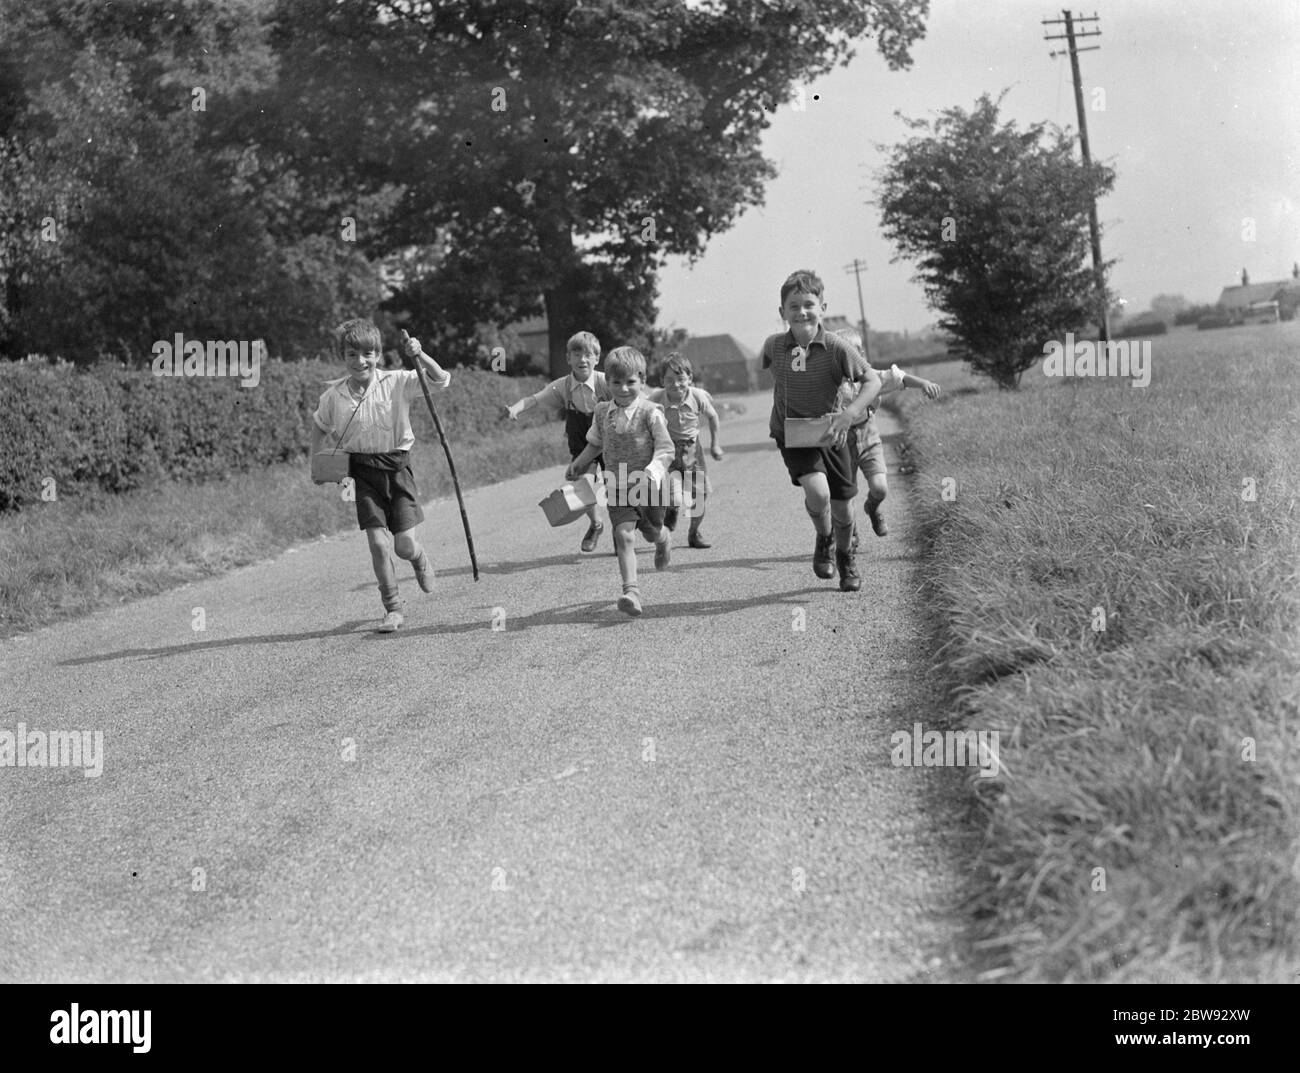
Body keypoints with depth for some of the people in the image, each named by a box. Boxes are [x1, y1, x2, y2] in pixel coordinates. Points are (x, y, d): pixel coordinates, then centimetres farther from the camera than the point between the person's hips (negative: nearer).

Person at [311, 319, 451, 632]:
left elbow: (441, 381, -14)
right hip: (363, 472, 1)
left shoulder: (396, 382, -8)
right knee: (377, 542, -8)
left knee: (404, 546, -5)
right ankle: (393, 608, 8)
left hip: (397, 467, -1)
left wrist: (419, 356, -27)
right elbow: (320, 427, 16)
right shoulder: (333, 395, -3)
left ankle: (421, 559, 34)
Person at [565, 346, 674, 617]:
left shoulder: (650, 412, -14)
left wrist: (651, 472, -31)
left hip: (648, 486, -2)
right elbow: (596, 443, 22)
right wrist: (579, 463, 18)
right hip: (617, 487, 2)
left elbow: (665, 449, -17)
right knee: (624, 535, -16)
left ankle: (663, 541, 58)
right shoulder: (603, 412, 2)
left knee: (652, 532, 19)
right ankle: (631, 590, -23)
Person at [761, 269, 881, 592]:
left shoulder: (837, 348, -16)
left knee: (842, 506, 10)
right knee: (818, 492, -25)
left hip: (831, 435, 0)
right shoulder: (773, 346, -8)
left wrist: (850, 413, -25)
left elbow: (872, 381, -11)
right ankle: (823, 539, 8)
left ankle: (845, 559, 40)